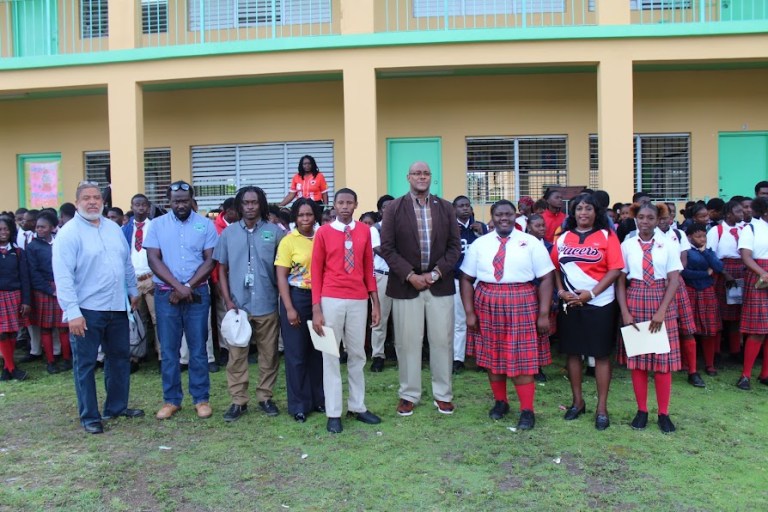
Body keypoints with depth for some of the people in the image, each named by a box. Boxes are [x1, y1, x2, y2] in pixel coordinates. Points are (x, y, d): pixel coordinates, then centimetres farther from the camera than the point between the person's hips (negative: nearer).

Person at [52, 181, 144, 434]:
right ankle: (89, 416, 16)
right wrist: (72, 311, -21)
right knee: (85, 364, 4)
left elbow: (127, 263, 19)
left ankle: (116, 406, 30)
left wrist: (133, 290, 18)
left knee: (120, 357, 15)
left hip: (117, 307, 7)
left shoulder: (114, 228, 9)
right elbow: (63, 276, -16)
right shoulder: (69, 233, -11)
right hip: (86, 310, -6)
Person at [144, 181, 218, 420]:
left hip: (197, 294, -1)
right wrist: (178, 286, -13)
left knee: (198, 348, 5)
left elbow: (210, 260, -2)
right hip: (165, 294, 1)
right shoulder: (157, 225, 4)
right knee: (168, 349, 6)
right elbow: (153, 259, -3)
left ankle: (201, 398, 13)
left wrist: (189, 287, -11)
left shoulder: (205, 225, 2)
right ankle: (171, 400, 16)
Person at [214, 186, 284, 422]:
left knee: (269, 354, 7)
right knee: (236, 354, 5)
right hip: (238, 305, 1)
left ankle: (265, 397, 21)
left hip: (267, 305, -1)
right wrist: (228, 301, -2)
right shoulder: (228, 233, 5)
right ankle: (238, 401, 15)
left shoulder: (275, 232, 1)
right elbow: (222, 269, 8)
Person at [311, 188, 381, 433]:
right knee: (330, 356, 4)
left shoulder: (364, 231, 6)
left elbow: (368, 268, 10)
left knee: (357, 354, 11)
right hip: (331, 300, -3)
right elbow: (316, 271, -1)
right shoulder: (323, 232, -2)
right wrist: (316, 309, -6)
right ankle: (333, 413, 12)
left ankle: (357, 406, 24)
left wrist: (375, 303, 6)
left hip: (359, 300, 3)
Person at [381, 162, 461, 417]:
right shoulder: (394, 208, 0)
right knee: (407, 342, 5)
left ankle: (443, 394, 21)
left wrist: (436, 273, -9)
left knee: (442, 341, 7)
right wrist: (410, 275, -12)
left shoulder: (446, 208, 7)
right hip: (406, 285, -1)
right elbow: (387, 247, -4)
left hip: (440, 285, 2)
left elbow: (454, 245, 4)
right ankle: (409, 394, 18)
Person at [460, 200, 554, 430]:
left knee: (521, 358, -1)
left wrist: (544, 314, -8)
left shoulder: (531, 243, -1)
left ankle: (527, 410, 13)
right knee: (491, 356, 11)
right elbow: (466, 279, 5)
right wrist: (469, 312, -1)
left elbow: (546, 279, -3)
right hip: (487, 305, 3)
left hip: (521, 305, -2)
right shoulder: (479, 244, 5)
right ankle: (500, 402, 30)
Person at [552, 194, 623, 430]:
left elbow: (615, 269, -8)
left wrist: (591, 293, -15)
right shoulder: (563, 237, 8)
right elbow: (555, 267, 9)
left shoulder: (606, 236, -2)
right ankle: (577, 401, 25)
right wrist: (561, 291, -7)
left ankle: (602, 408, 12)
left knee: (601, 354, 2)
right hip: (570, 303, 4)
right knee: (573, 352, 10)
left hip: (600, 303, -3)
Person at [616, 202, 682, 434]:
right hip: (635, 300, 1)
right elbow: (620, 281, 0)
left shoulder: (668, 245, 0)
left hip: (661, 301, 0)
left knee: (663, 358, 3)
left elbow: (674, 280, -3)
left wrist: (661, 311, -13)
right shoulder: (627, 245, 1)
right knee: (636, 358, 5)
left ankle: (663, 413, 15)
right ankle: (641, 410, 18)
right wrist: (625, 312, -9)